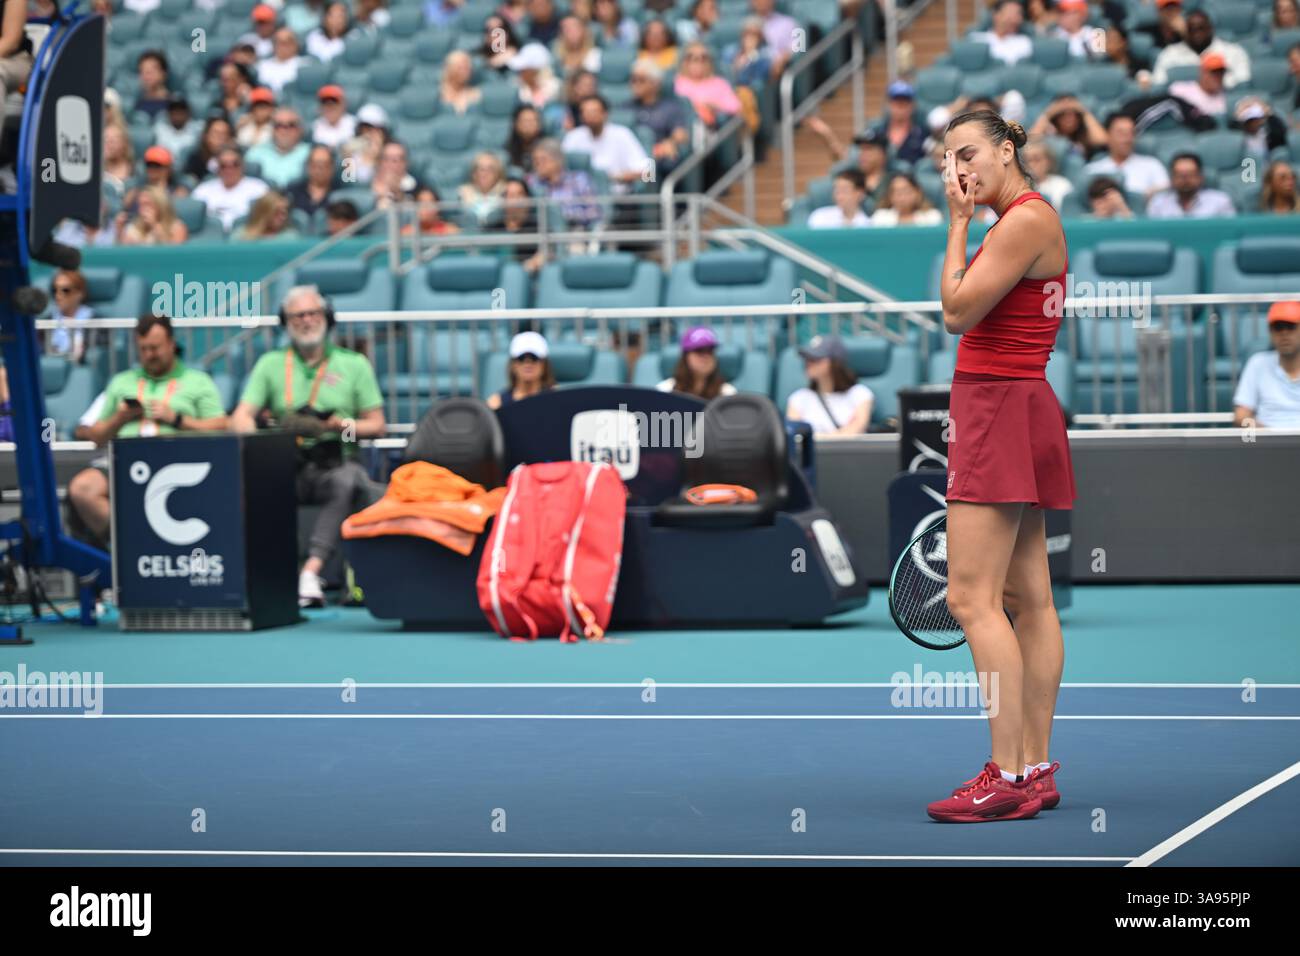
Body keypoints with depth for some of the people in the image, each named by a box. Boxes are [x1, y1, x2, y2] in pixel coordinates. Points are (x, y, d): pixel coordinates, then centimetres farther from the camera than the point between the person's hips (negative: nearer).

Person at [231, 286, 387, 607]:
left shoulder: (354, 364, 15)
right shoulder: (271, 364, 18)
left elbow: (377, 425, 12)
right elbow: (240, 417, 7)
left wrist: (343, 425, -9)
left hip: (336, 462, -1)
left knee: (349, 483, -38)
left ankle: (311, 568, -45)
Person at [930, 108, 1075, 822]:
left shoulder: (1027, 219, -14)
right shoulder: (1024, 219, 17)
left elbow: (957, 312, -13)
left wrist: (958, 223, -7)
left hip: (1000, 409, -11)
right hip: (1017, 408, 11)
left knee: (972, 598, -13)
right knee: (1028, 599, 8)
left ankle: (1008, 778, -16)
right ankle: (1035, 769, 10)